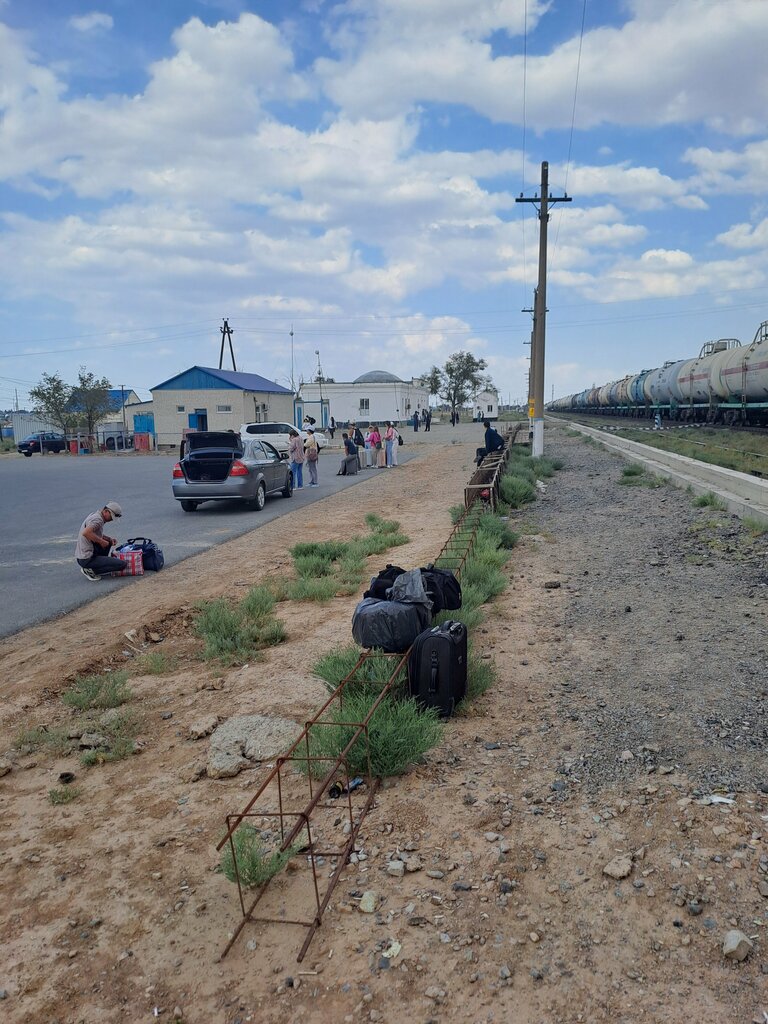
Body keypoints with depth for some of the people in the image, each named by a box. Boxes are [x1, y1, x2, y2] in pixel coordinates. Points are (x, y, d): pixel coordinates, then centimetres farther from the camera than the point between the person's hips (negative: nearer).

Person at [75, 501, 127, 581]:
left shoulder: (94, 515, 13)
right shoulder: (98, 519, -17)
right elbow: (85, 533, -34)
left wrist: (109, 538, 9)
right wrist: (101, 541, -22)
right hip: (87, 559, -10)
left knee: (108, 542, 29)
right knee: (122, 564, -14)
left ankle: (100, 566, 17)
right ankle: (90, 570, -6)